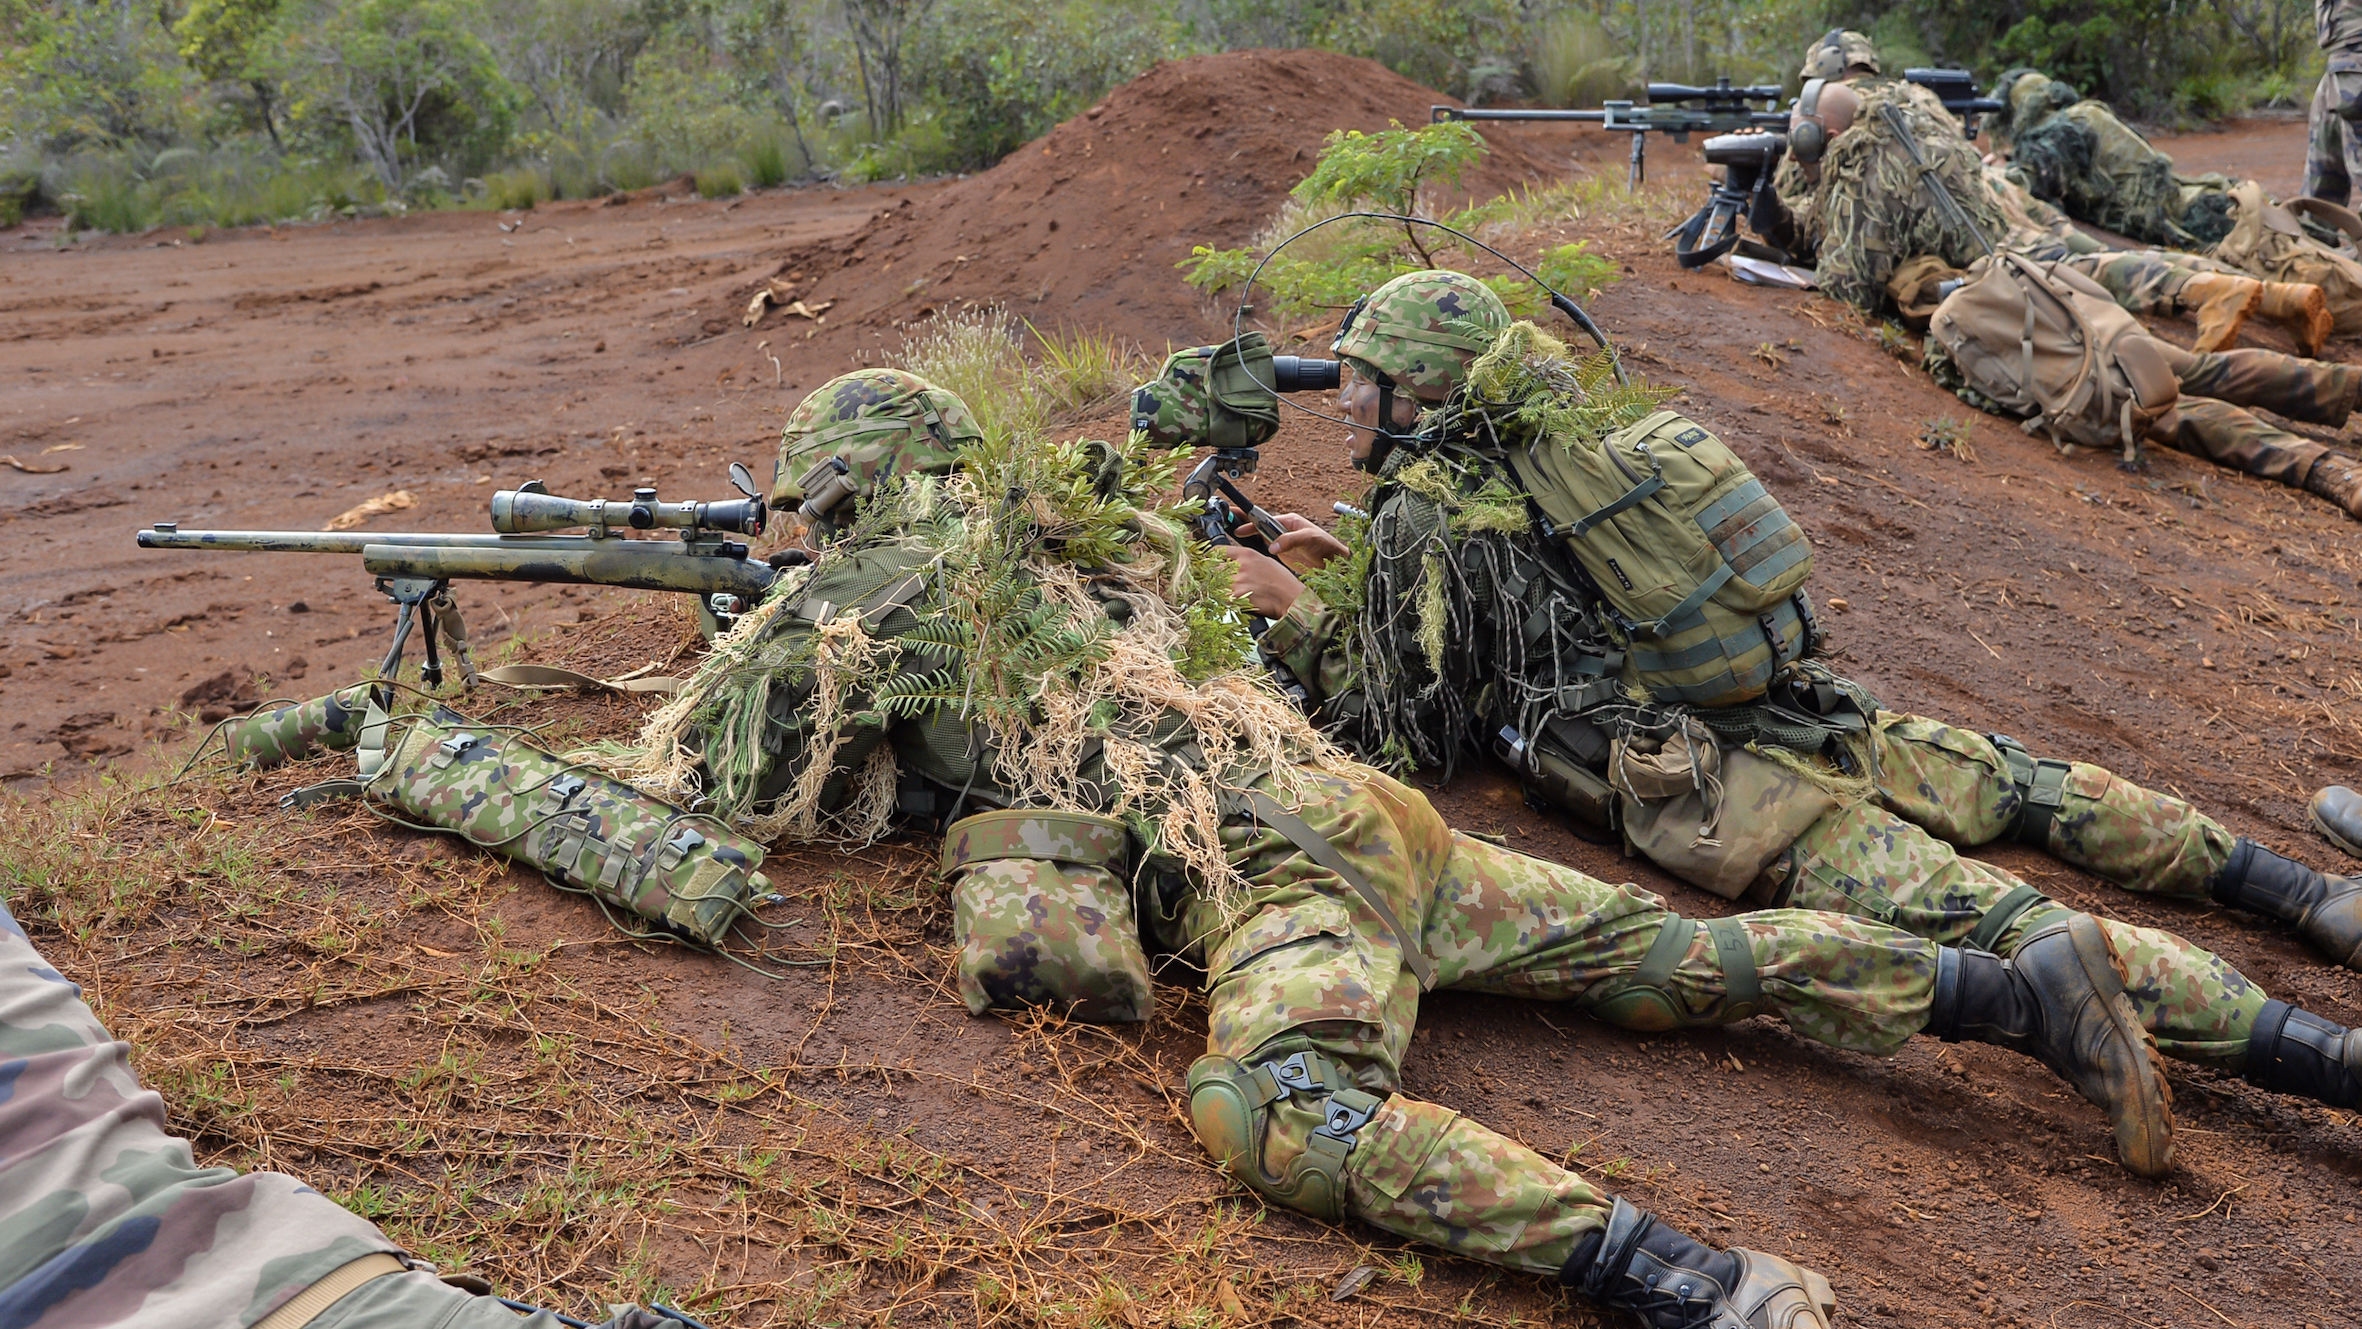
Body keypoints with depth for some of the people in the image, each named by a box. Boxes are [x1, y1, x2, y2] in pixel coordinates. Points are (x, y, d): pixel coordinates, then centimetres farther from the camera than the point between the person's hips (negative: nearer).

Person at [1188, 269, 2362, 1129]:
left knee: (1981, 914, -18)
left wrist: (1296, 617, 9)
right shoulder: (1546, 435, 20)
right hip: (1797, 709, 8)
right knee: (2025, 782, 23)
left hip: (1701, 788, -8)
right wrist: (1343, 566, 35)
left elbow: (1402, 726, 0)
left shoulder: (1424, 506, -5)